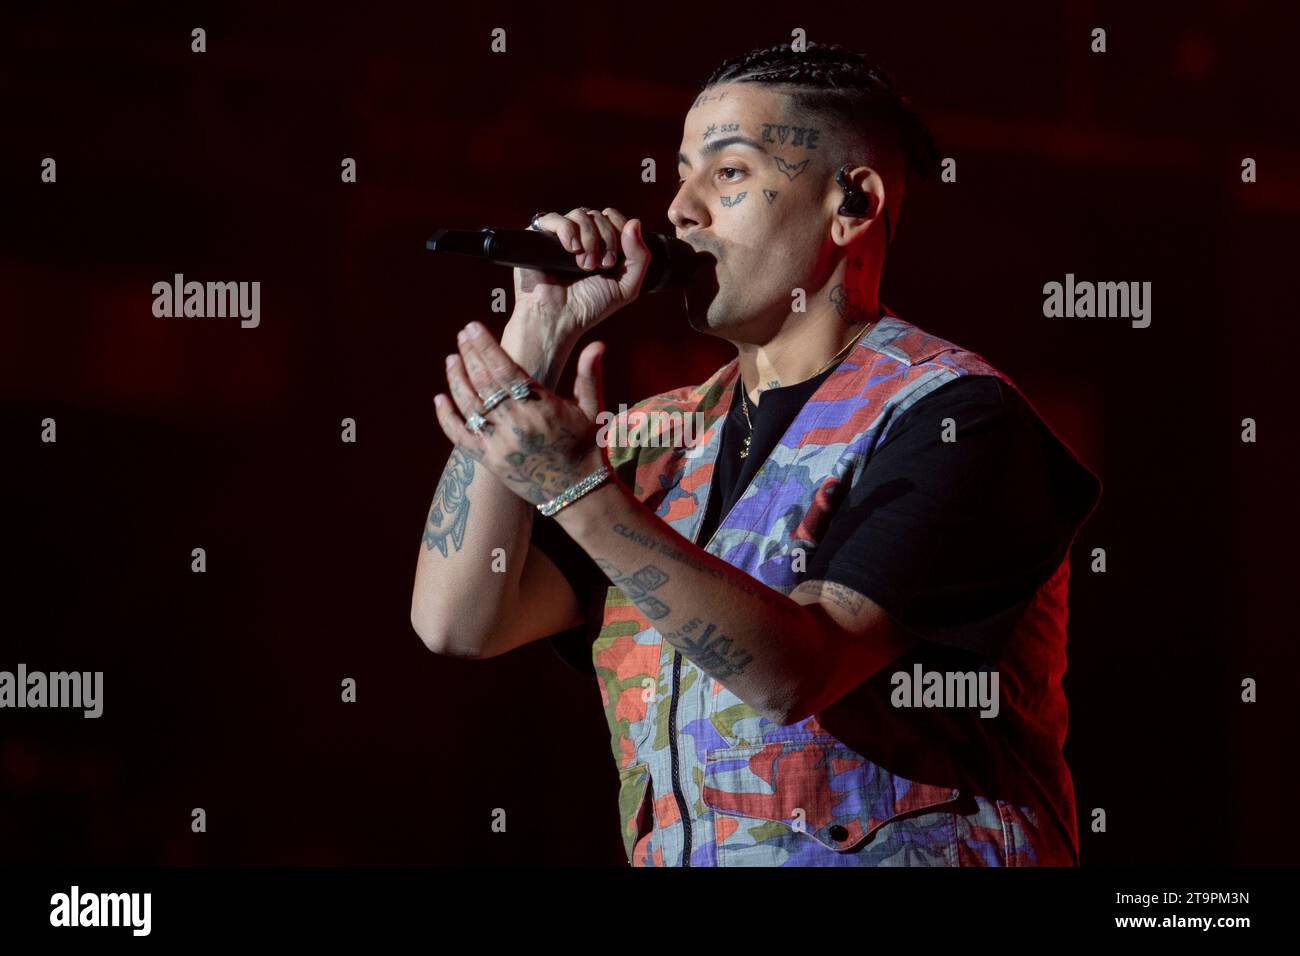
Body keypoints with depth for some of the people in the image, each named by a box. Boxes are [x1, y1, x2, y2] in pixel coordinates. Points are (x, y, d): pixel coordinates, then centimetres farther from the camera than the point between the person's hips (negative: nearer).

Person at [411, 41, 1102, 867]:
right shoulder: (667, 437, 13)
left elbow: (798, 668, -15)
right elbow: (460, 620, 4)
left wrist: (580, 491, -21)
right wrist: (537, 332, 4)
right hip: (676, 854, 5)